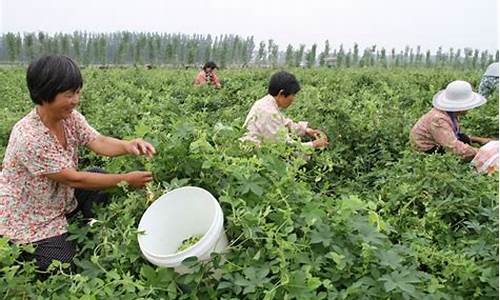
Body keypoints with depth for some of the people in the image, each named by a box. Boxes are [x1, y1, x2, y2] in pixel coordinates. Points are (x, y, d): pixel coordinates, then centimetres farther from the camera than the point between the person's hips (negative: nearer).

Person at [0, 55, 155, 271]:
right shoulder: (28, 137, -32)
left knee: (99, 174, -4)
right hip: (27, 220, -8)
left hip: (60, 201, 8)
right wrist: (126, 179, -26)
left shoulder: (69, 116, -9)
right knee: (67, 265, -9)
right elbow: (73, 179, -29)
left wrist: (127, 146, -38)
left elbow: (99, 142, -15)